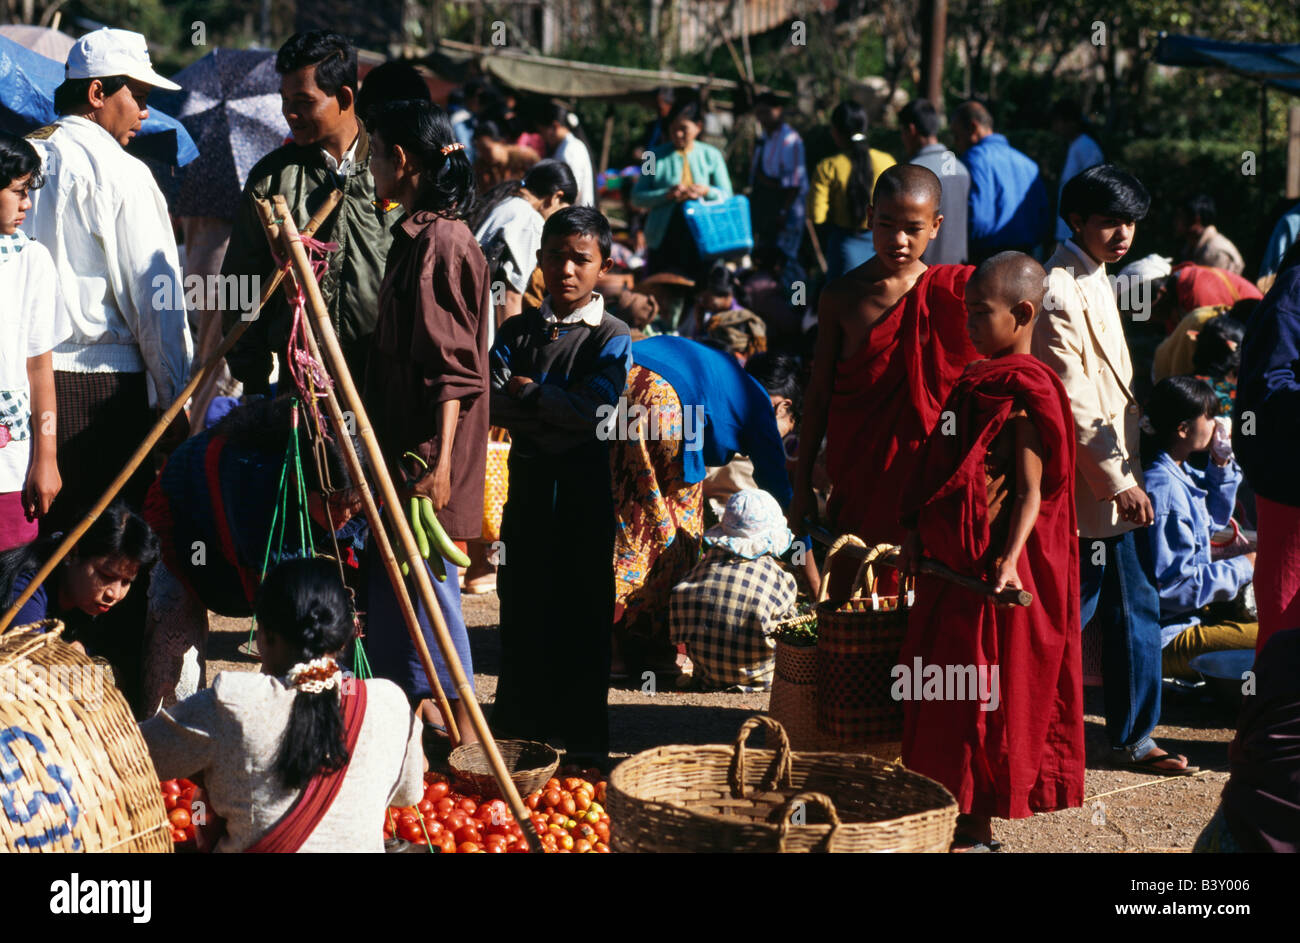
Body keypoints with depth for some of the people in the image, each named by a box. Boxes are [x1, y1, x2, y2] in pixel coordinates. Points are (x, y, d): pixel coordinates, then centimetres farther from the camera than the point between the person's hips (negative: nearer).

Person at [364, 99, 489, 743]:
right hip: (404, 445, 10)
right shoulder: (417, 236, 13)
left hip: (427, 450, -10)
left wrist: (437, 462, -24)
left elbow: (451, 368, -21)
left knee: (425, 578, -4)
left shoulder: (439, 242, -16)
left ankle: (462, 734, 3)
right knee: (396, 579, 12)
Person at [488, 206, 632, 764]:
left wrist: (527, 389, -8)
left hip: (584, 491, -3)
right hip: (527, 482, 3)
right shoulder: (517, 331, 8)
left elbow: (595, 408, -16)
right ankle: (518, 725, 18)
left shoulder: (611, 338, -2)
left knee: (583, 610, 0)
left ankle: (582, 742, 8)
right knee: (521, 605, 7)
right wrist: (556, 409, -17)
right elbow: (490, 401, -6)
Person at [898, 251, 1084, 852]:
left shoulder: (1027, 392, -14)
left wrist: (1009, 559, -28)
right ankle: (958, 817, 22)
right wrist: (919, 537, 12)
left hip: (992, 573, -9)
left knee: (981, 699, -3)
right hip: (950, 564, 9)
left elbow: (1031, 491, -18)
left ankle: (977, 830, 5)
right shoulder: (974, 381, 13)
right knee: (943, 695, 13)